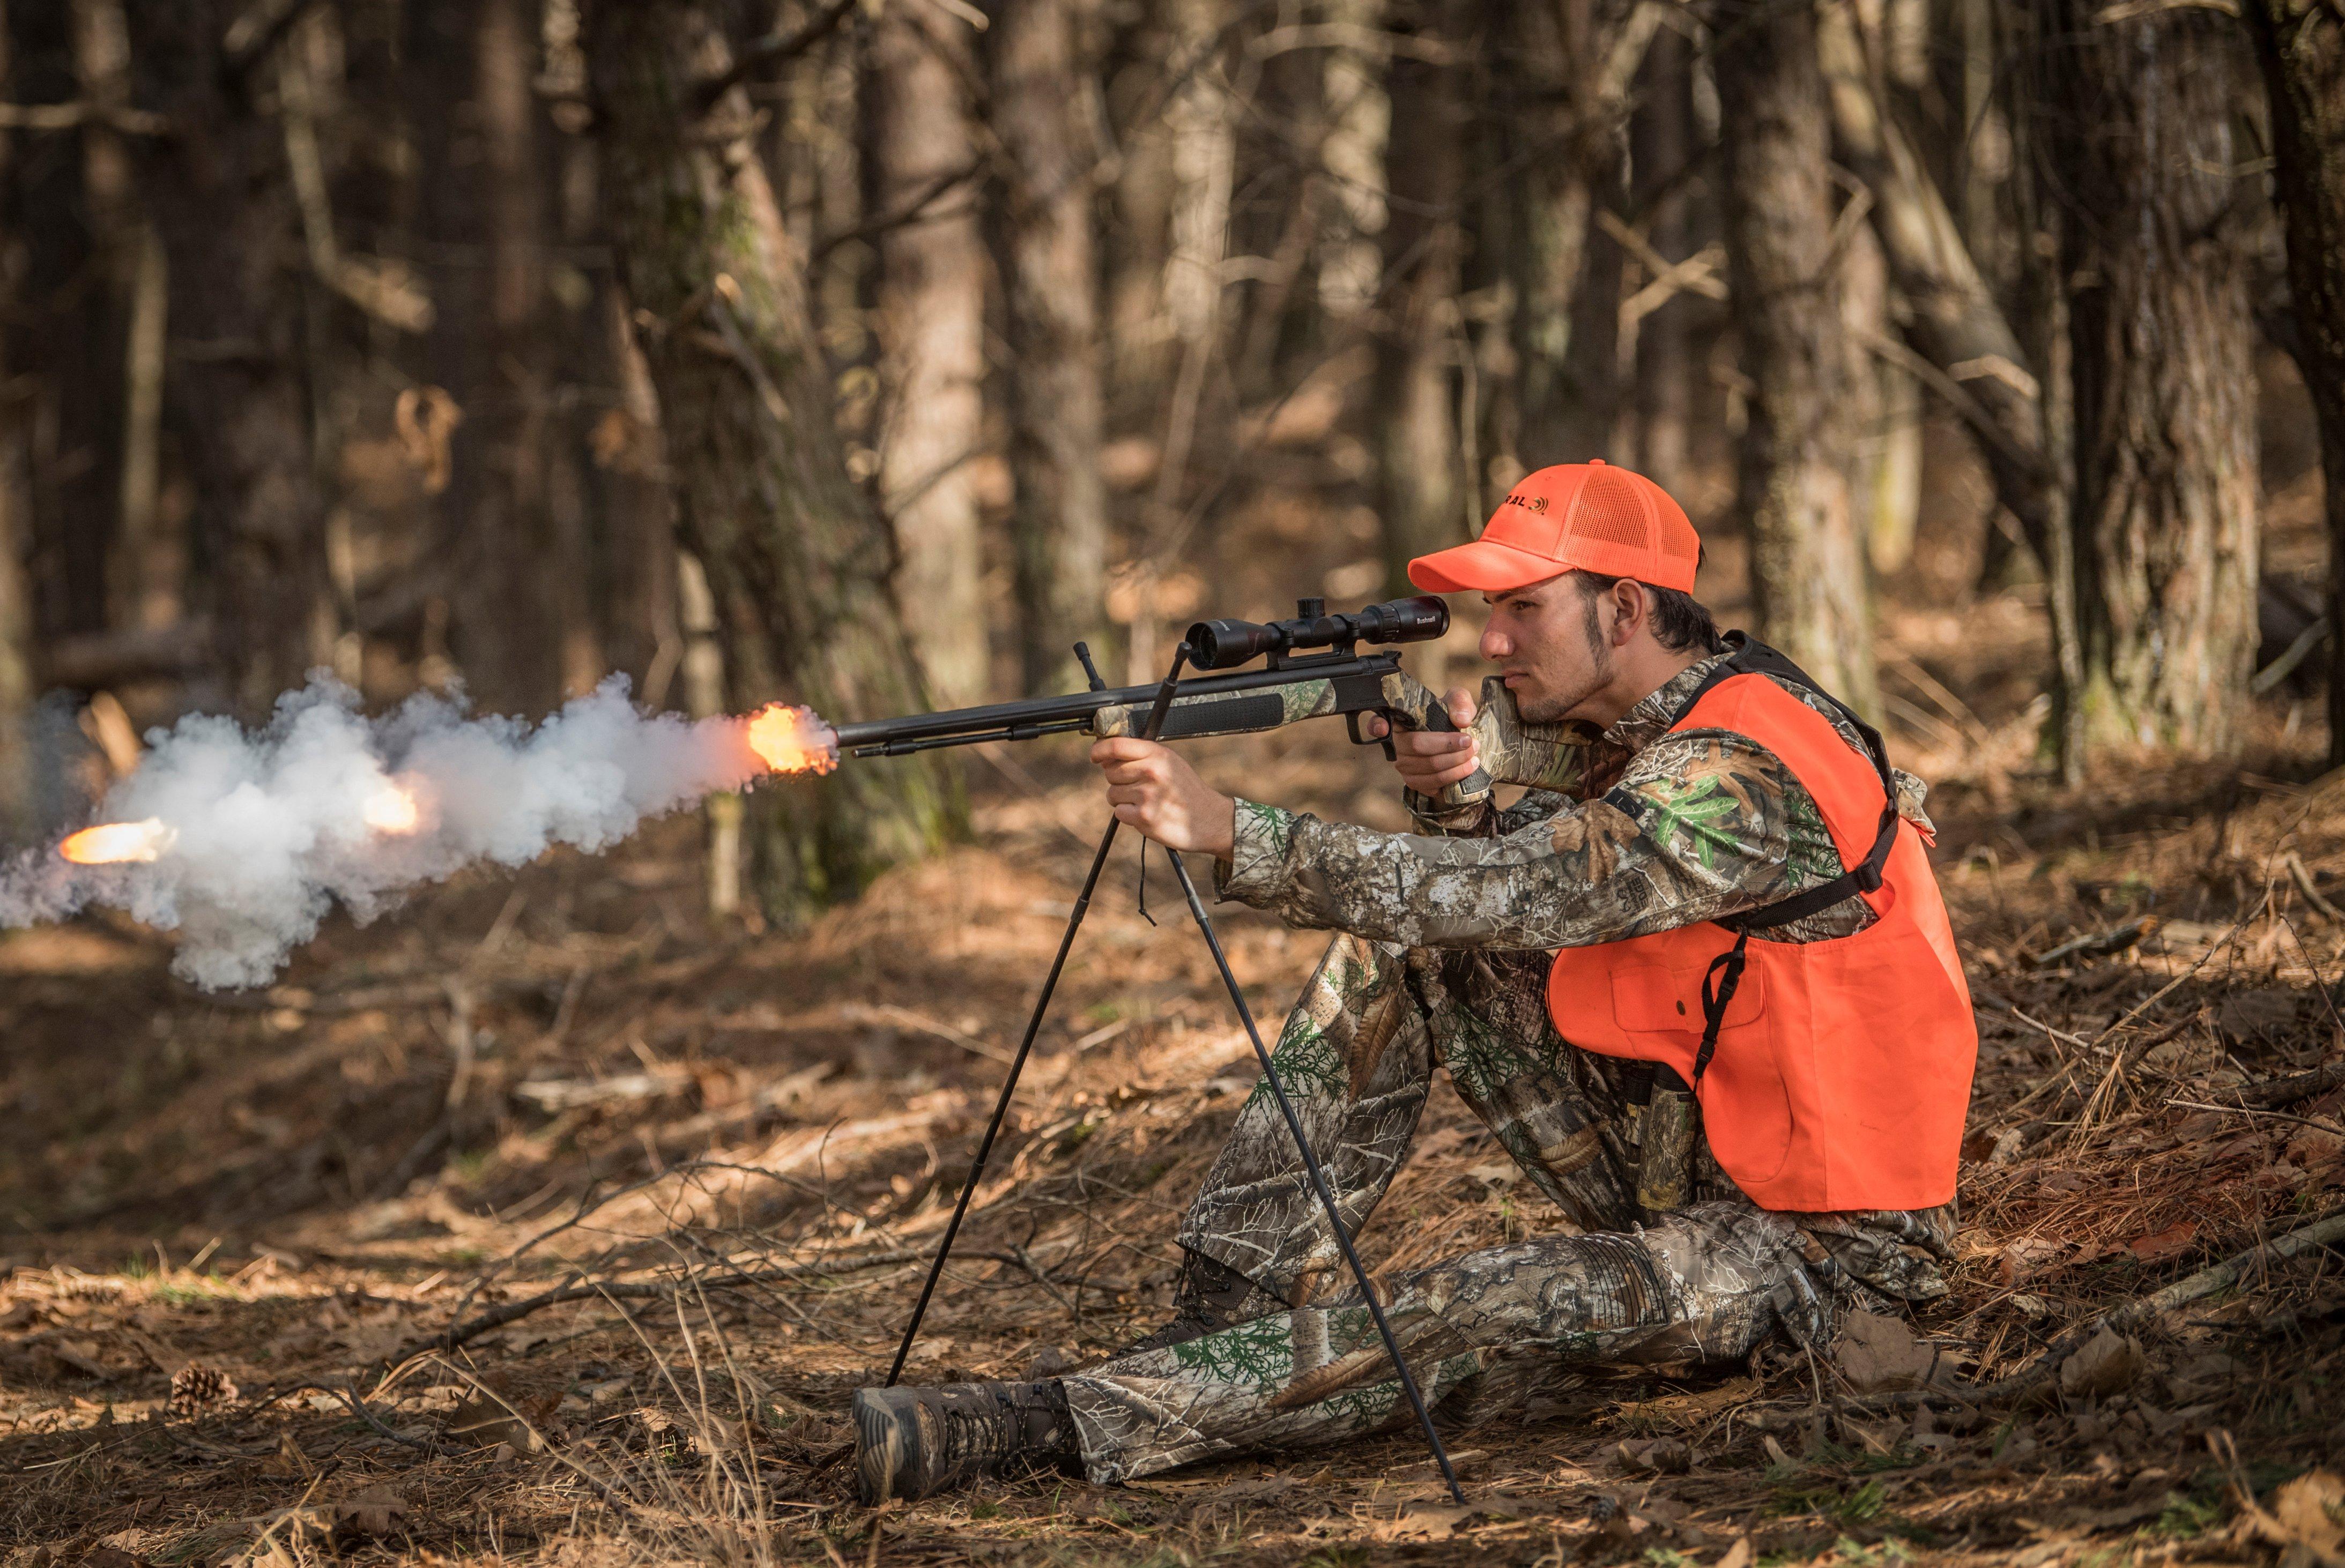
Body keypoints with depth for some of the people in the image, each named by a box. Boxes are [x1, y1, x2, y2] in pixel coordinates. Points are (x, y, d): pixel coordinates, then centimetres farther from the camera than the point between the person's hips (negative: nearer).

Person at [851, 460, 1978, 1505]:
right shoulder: (1642, 726, 5)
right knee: (1401, 957, 1)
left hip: (1824, 1239, -9)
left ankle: (1058, 1425, -30)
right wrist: (1452, 794, -15)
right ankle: (1226, 1311, -2)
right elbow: (1498, 892, 8)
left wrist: (1225, 831, -37)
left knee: (1470, 1321, -28)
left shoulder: (1742, 777, -24)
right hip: (1682, 1145, 9)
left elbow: (1500, 894, -33)